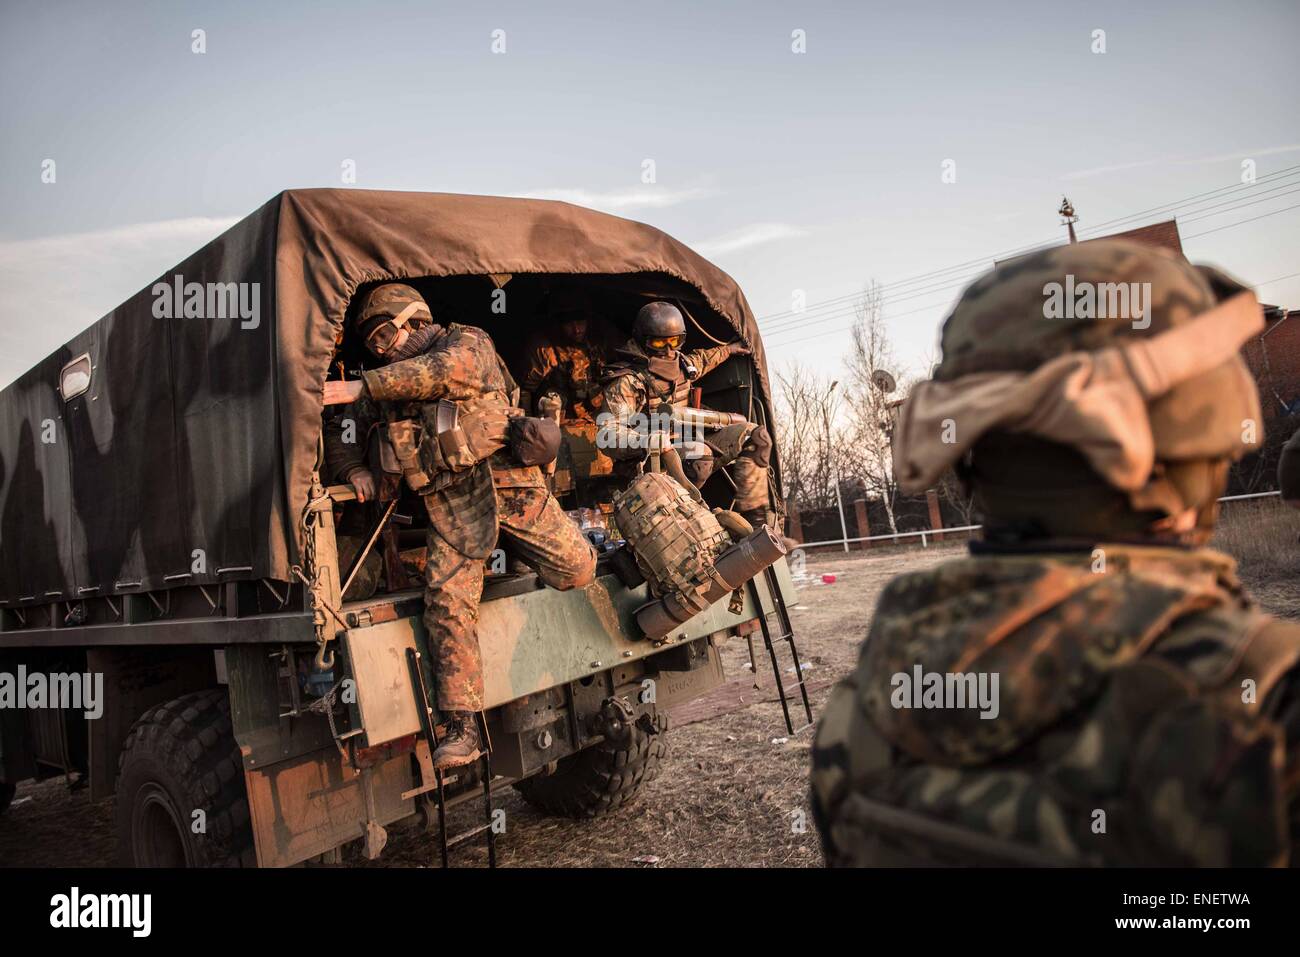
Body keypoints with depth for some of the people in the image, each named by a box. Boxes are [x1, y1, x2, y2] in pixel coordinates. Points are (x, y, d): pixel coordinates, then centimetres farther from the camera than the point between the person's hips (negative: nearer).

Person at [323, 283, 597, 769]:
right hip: (450, 504, 3)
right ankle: (462, 726, -11)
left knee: (575, 570, -3)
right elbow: (339, 432, 29)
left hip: (509, 483, -3)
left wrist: (362, 386, -24)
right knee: (447, 601, -15)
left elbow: (448, 369, -20)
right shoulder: (383, 388, 20)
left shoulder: (468, 341, 4)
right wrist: (355, 470, 6)